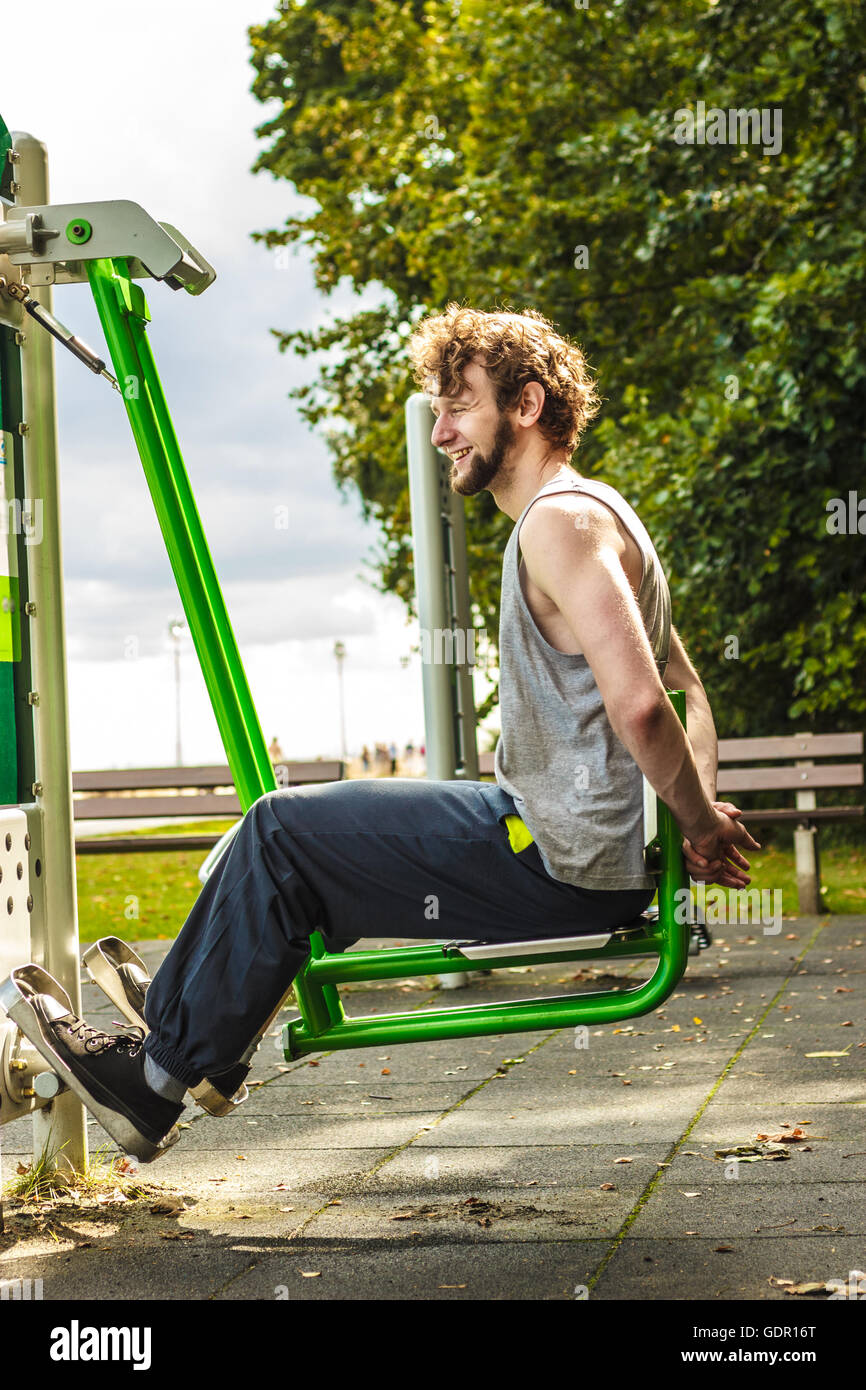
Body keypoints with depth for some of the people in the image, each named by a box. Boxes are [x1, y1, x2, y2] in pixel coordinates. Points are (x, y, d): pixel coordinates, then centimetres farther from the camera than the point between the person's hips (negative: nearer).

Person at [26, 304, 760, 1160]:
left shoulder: (561, 520, -17)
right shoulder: (590, 513, 17)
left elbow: (638, 705, -28)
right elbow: (686, 692, 21)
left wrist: (701, 825, -15)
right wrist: (702, 825, 11)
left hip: (558, 866, -10)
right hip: (579, 848, 10)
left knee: (281, 834, -2)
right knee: (313, 822, 21)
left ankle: (161, 1075, 9)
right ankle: (184, 1003, 30)